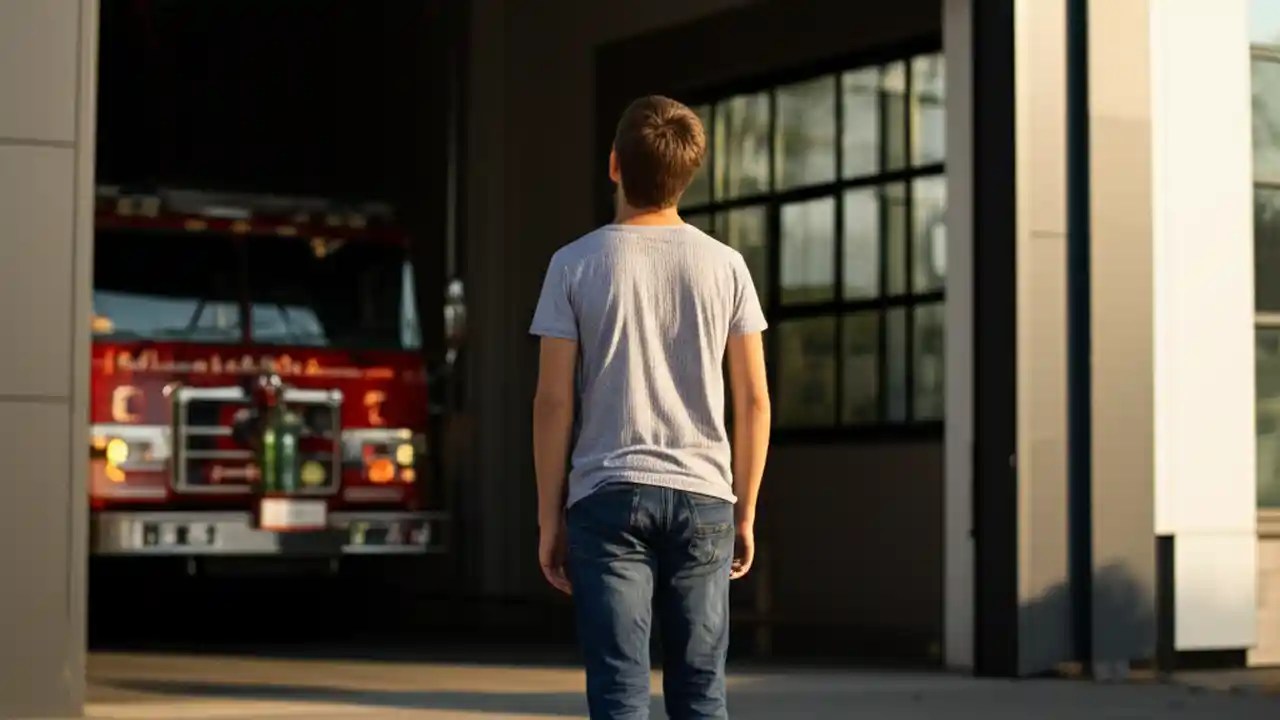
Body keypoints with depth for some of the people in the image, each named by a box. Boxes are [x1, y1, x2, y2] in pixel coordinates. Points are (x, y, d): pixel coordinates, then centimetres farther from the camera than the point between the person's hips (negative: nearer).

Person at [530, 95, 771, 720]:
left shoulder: (576, 265, -1)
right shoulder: (724, 266, 4)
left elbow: (553, 402, -3)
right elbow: (753, 400, 4)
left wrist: (549, 518, 4)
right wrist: (745, 512, 13)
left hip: (608, 497, -2)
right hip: (703, 496, 2)